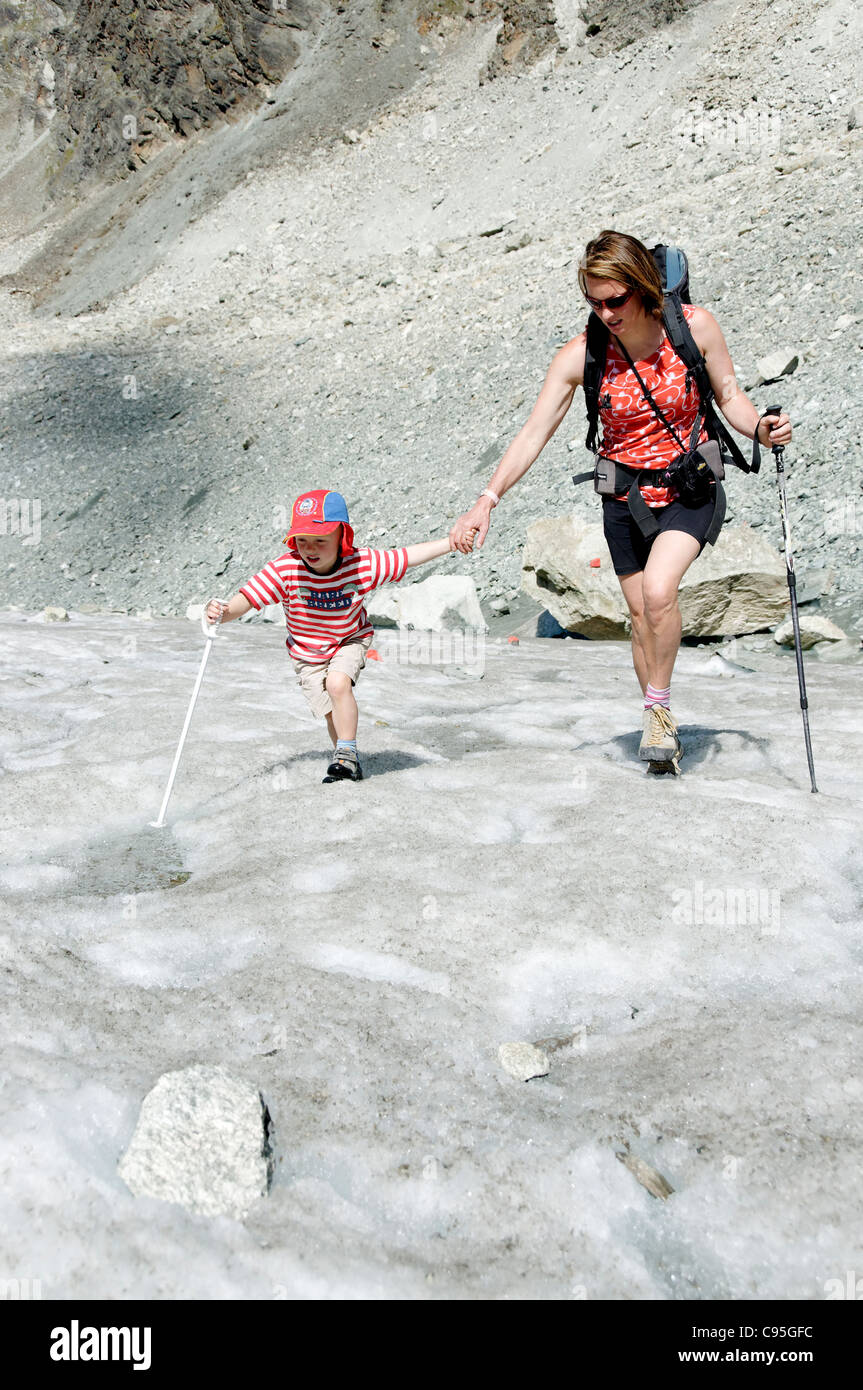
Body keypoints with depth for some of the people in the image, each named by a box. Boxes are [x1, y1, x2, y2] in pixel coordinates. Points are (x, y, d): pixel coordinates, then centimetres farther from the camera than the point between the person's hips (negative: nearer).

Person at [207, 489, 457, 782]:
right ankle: (348, 761, 27)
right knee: (334, 713, -1)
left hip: (350, 640, -1)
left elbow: (408, 556, -13)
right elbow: (246, 598, -30)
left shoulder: (361, 564, -25)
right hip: (307, 652, 1)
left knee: (338, 683, -28)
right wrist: (222, 612, -51)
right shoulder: (284, 570, -28)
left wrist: (451, 542, -16)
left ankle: (347, 754, -10)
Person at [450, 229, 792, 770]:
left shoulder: (695, 325, -12)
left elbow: (729, 394, 0)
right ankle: (662, 727, 26)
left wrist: (761, 429, -21)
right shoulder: (582, 354, -12)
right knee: (641, 614, 7)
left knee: (658, 589, -26)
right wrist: (487, 500, -23)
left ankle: (659, 706, -4)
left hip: (689, 487, -2)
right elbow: (535, 431, -14)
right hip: (626, 492, 2)